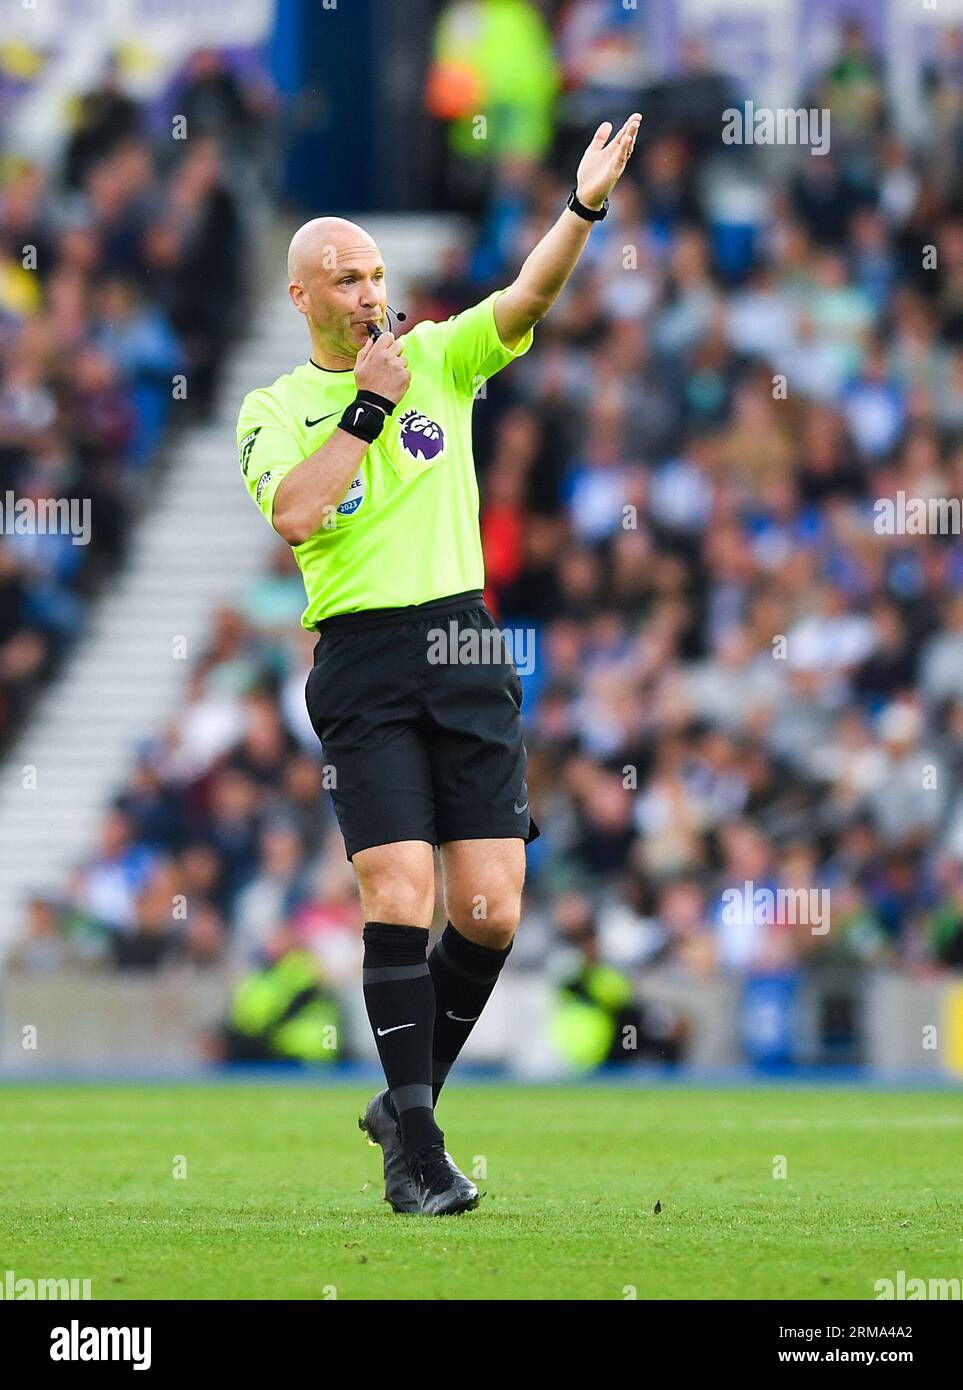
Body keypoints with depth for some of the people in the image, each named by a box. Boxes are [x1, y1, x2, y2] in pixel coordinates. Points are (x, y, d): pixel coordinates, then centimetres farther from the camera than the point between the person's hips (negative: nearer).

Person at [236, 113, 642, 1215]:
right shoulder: (273, 409, 5)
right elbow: (295, 514, -14)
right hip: (361, 660, -3)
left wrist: (583, 211, -22)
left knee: (488, 913, -3)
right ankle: (414, 1146, -7)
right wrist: (368, 404, -10)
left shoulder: (439, 359, 11)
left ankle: (408, 1100, 17)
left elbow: (525, 300, -6)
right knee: (398, 899, -13)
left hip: (465, 648, 3)